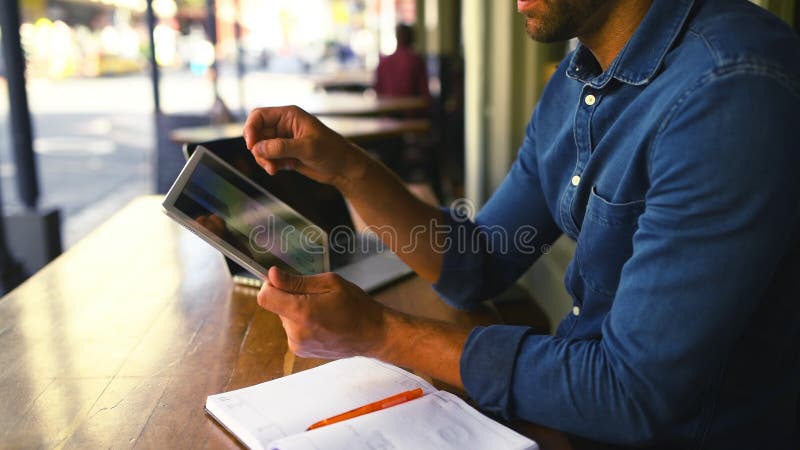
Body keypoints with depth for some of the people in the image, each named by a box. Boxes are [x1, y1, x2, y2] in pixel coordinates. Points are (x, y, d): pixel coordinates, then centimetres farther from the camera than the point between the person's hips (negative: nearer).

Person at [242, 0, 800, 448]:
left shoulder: (733, 90, -26)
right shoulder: (576, 81, 1)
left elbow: (635, 394, -26)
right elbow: (477, 268, 5)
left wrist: (380, 334, -22)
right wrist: (348, 169, -7)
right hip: (584, 399, 6)